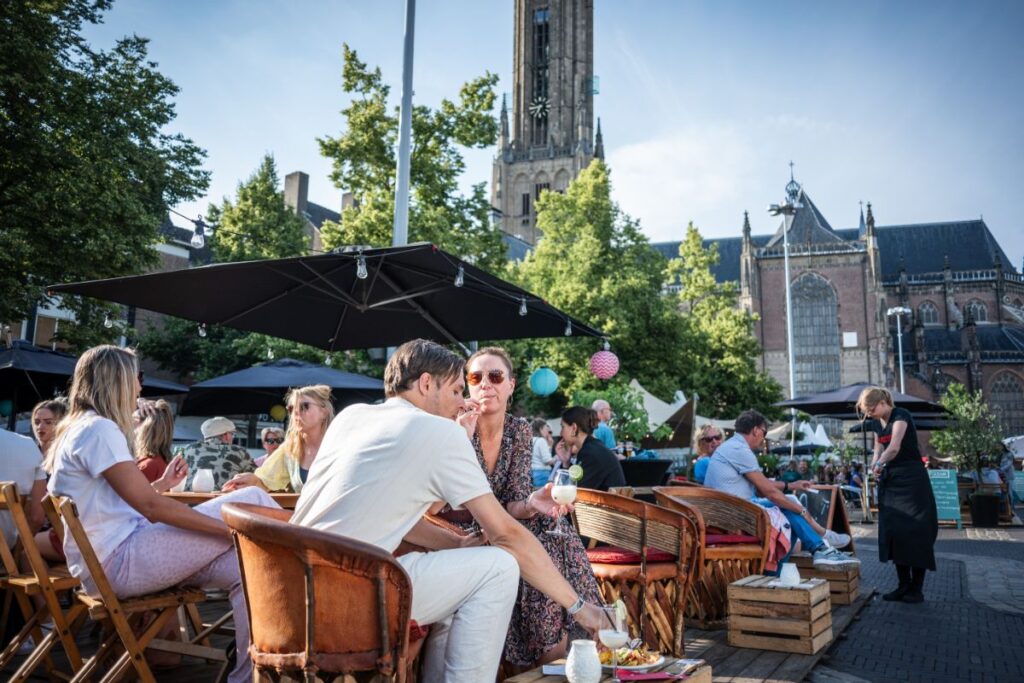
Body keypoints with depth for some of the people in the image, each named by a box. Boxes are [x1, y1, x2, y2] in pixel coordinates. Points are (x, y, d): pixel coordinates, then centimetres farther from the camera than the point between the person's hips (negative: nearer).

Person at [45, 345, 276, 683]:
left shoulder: (79, 429, 18)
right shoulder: (99, 429, -14)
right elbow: (151, 506, -21)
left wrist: (162, 482, 30)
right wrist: (229, 528, -20)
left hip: (110, 559, 10)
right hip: (119, 560, -10)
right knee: (251, 502, -14)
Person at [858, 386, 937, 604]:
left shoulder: (900, 415, -14)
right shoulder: (878, 424, 11)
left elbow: (894, 447, -28)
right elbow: (878, 451, 11)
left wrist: (879, 464, -17)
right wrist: (875, 466, -9)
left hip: (911, 479, -8)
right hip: (890, 480, 8)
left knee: (915, 531, -4)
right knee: (893, 530, 5)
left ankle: (916, 588, 3)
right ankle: (903, 585, 13)